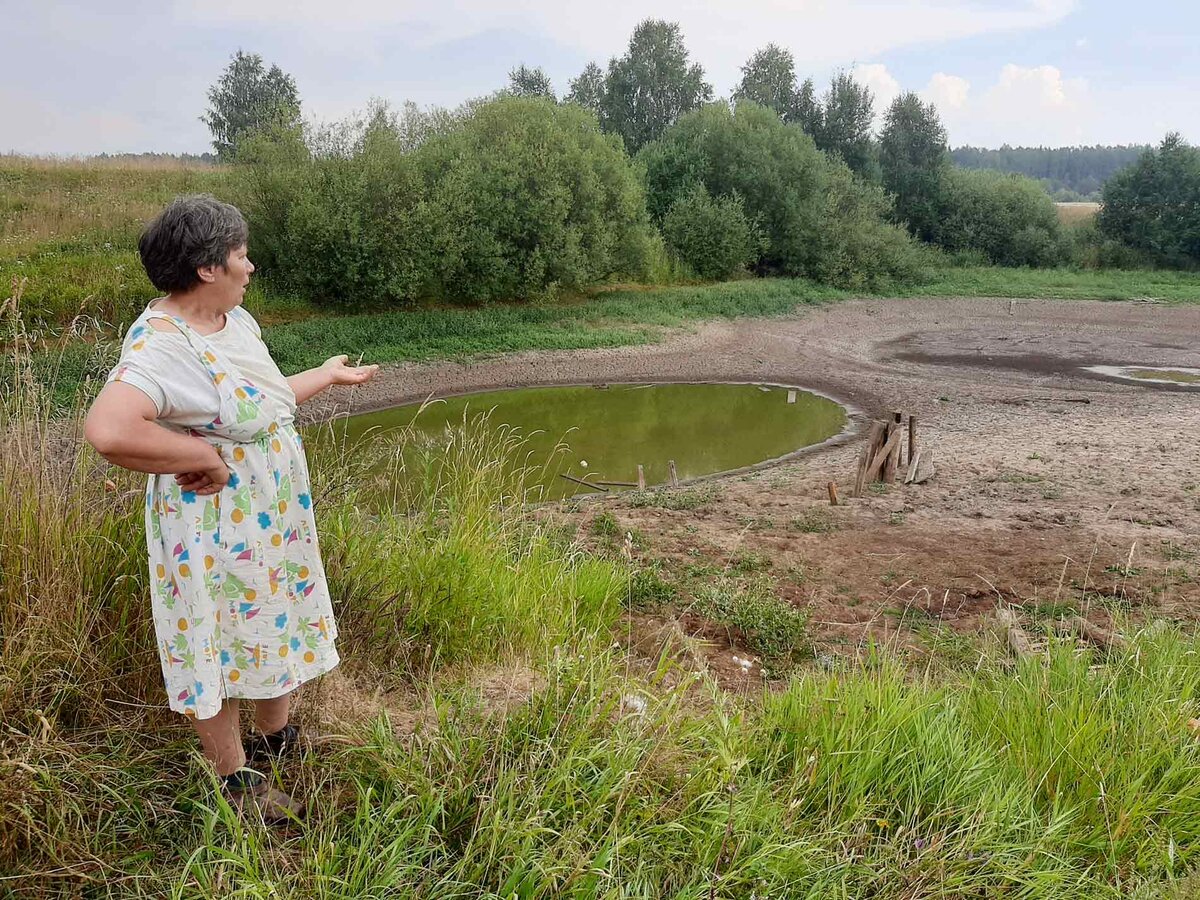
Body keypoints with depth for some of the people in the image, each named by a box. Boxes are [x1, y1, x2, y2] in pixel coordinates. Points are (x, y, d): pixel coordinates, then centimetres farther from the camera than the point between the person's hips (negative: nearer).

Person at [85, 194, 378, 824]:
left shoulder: (235, 320, 3)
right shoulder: (161, 345, -27)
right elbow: (107, 430, -43)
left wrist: (328, 375, 29)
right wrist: (205, 457, -30)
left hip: (273, 520, 9)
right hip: (213, 531, -9)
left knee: (273, 624, 23)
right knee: (218, 642, 10)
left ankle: (275, 737, 46)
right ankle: (235, 776, 30)